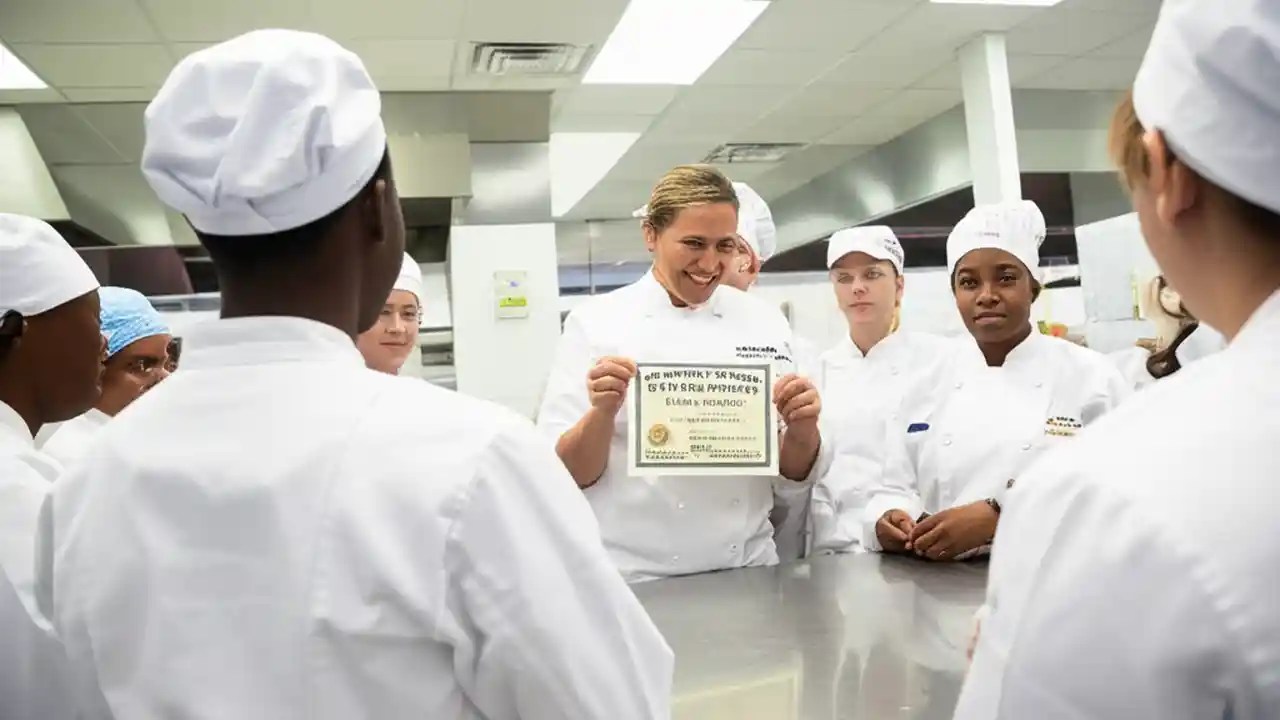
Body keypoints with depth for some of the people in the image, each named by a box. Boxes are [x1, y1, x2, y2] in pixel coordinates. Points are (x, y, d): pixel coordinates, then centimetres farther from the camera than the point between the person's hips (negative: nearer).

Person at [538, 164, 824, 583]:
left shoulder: (764, 323, 2)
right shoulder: (594, 323, -5)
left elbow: (790, 476, 5)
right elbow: (564, 478, -7)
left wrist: (802, 428, -14)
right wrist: (602, 413, -23)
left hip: (746, 572, 3)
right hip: (633, 581, -2)